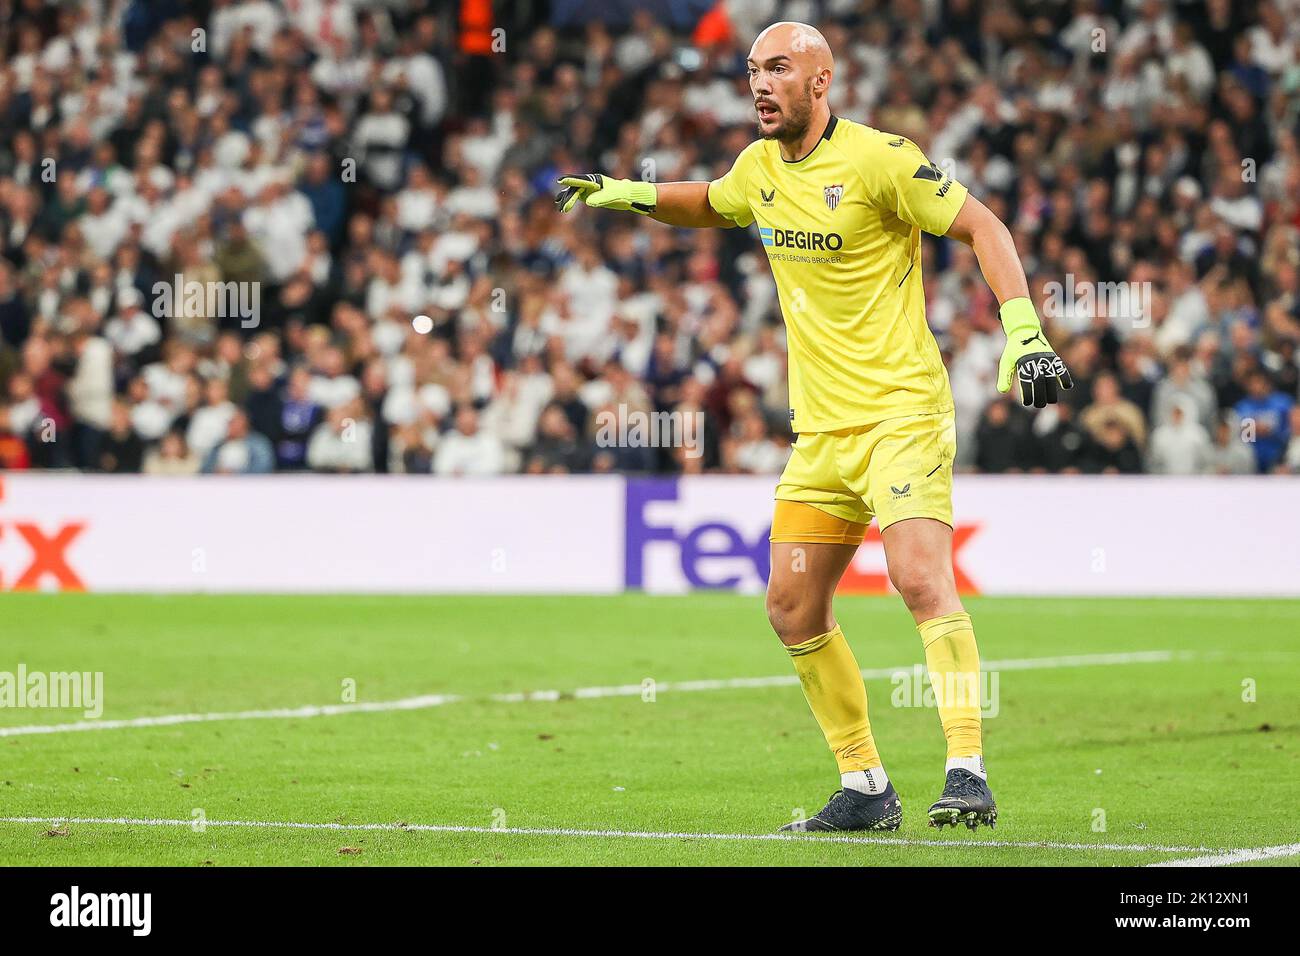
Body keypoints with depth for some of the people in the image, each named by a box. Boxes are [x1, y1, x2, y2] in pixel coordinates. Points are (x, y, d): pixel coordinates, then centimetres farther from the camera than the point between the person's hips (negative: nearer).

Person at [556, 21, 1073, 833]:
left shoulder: (878, 159, -11)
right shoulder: (759, 168, 11)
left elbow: (982, 225, -10)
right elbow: (708, 205, 33)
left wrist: (1024, 329, -21)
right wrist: (627, 194, 18)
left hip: (902, 414, -8)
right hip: (821, 430, 8)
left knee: (922, 579, -23)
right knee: (793, 607, 5)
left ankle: (969, 773, -24)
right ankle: (866, 789, 15)